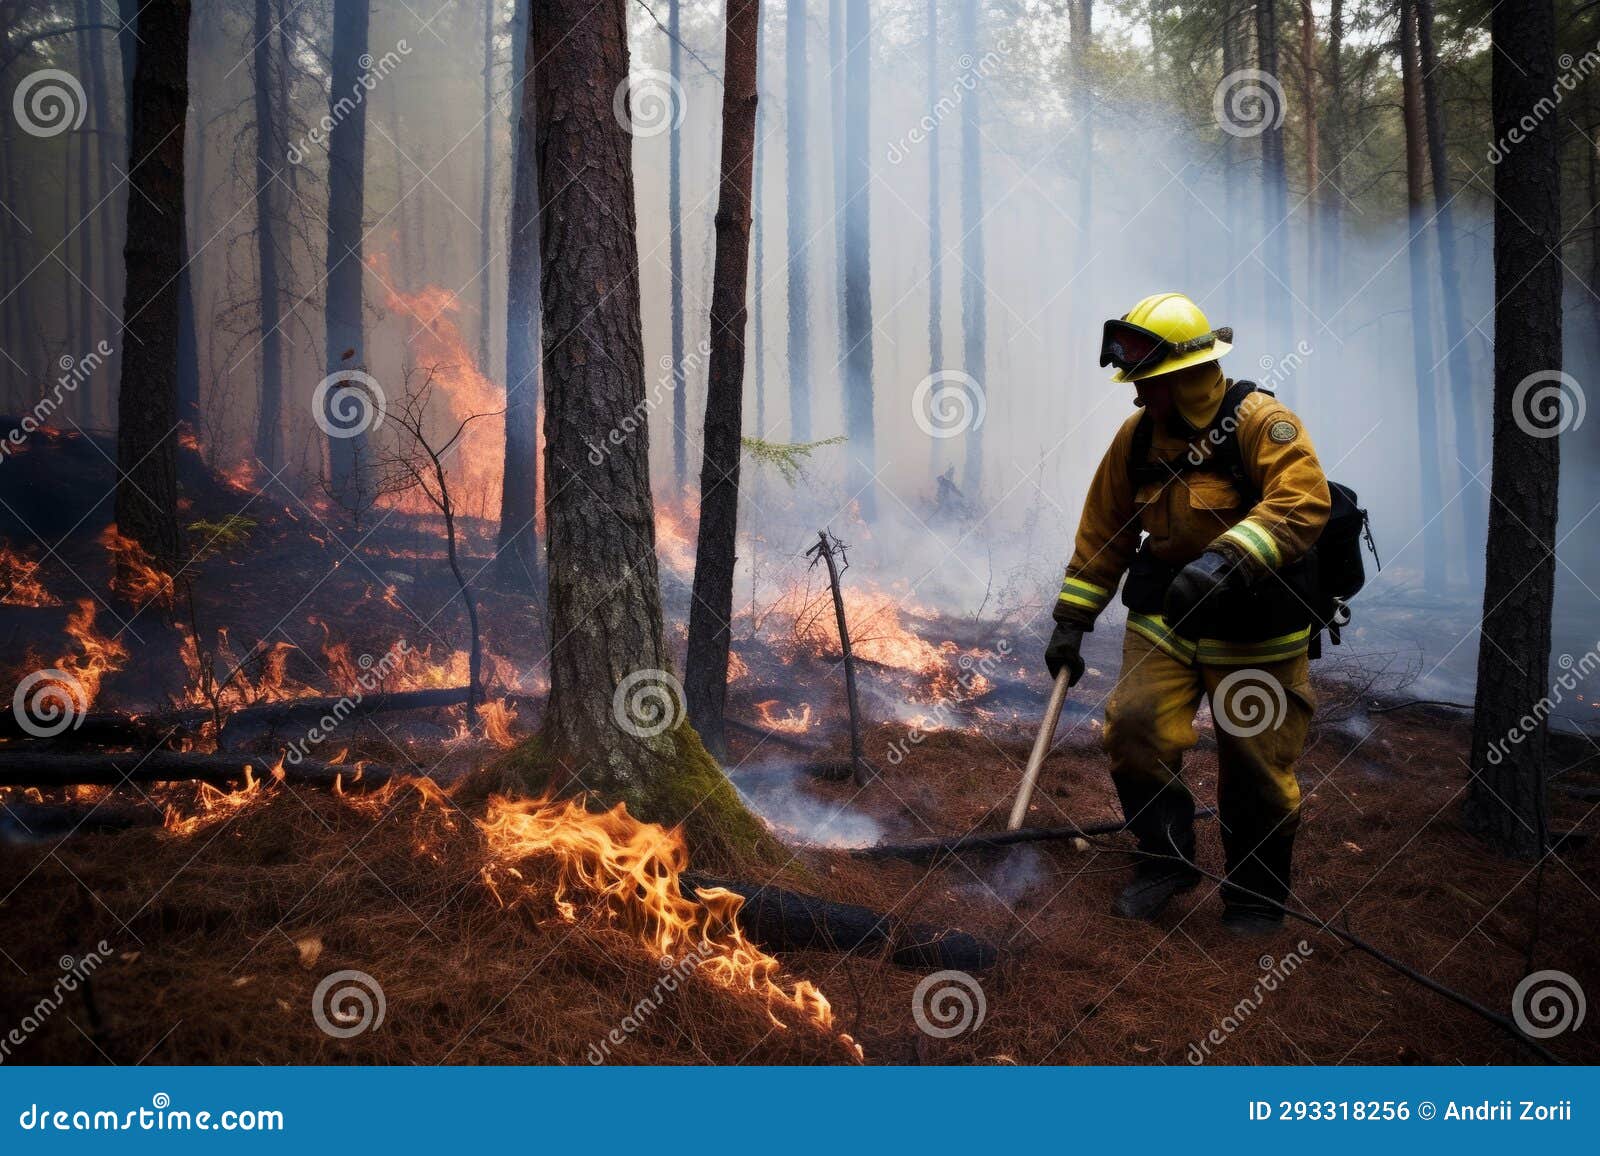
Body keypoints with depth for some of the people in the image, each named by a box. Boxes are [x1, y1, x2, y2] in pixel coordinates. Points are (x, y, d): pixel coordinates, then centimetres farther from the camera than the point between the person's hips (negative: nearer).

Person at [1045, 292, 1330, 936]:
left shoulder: (1260, 422, -15)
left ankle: (1256, 898, 21)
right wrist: (1071, 622, 10)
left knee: (1256, 765, 2)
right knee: (1134, 727, -11)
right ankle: (1166, 860, 10)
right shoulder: (1137, 437, 4)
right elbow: (1103, 532, 12)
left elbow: (1302, 502, -29)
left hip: (1253, 630, -5)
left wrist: (1226, 559, -41)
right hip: (1164, 618, 5)